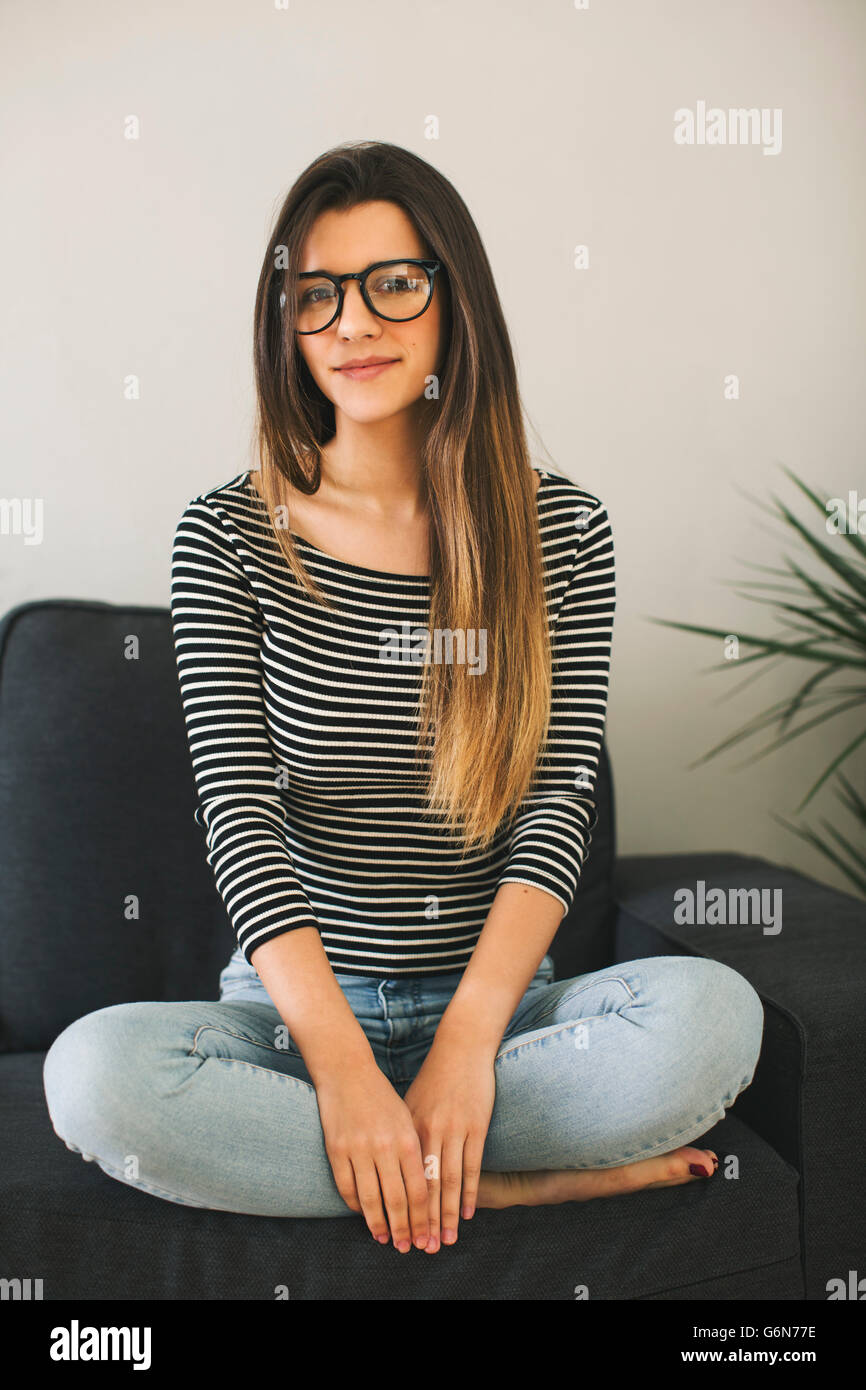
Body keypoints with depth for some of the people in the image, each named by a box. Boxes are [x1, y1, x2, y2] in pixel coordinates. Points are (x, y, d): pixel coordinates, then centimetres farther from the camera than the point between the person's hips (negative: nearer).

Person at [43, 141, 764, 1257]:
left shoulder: (561, 529, 1)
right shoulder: (229, 539, -2)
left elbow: (560, 802, -6)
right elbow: (240, 819, -10)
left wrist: (469, 1035, -20)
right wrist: (343, 1062, -23)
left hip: (498, 1005, 0)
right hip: (293, 1009, 1)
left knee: (711, 1010, -28)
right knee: (94, 1070, -29)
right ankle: (508, 1181, -17)